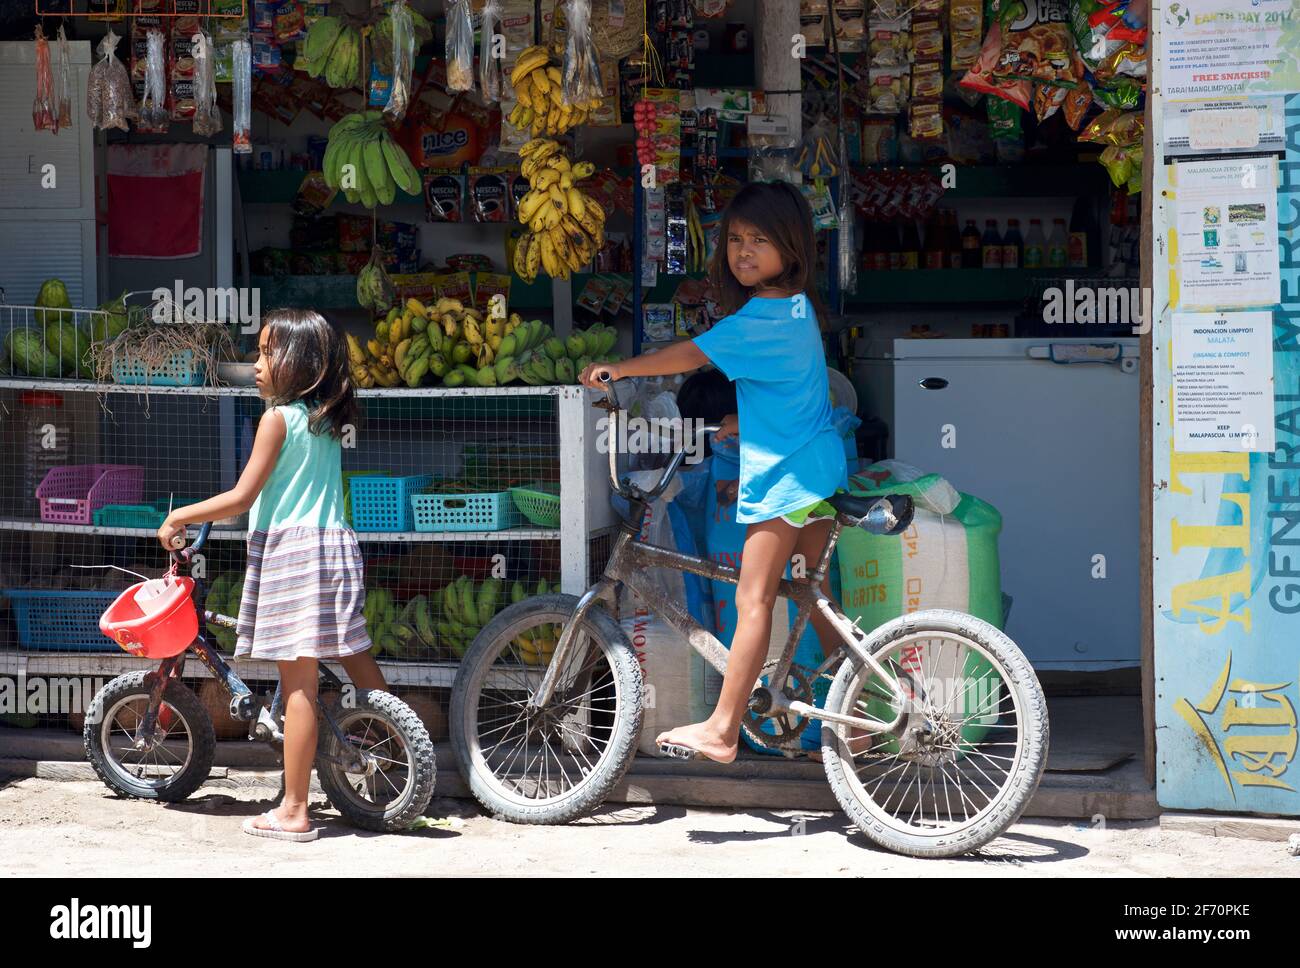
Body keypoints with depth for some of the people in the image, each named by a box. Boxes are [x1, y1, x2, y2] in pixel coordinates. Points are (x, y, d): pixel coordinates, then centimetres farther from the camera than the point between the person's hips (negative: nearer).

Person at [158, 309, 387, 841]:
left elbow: (242, 497, -11)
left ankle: (293, 812, -4)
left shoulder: (277, 418, -8)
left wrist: (180, 517, 1)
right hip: (334, 543, 8)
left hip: (290, 548, -8)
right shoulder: (327, 421, 15)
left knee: (299, 683, -6)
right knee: (356, 661, 16)